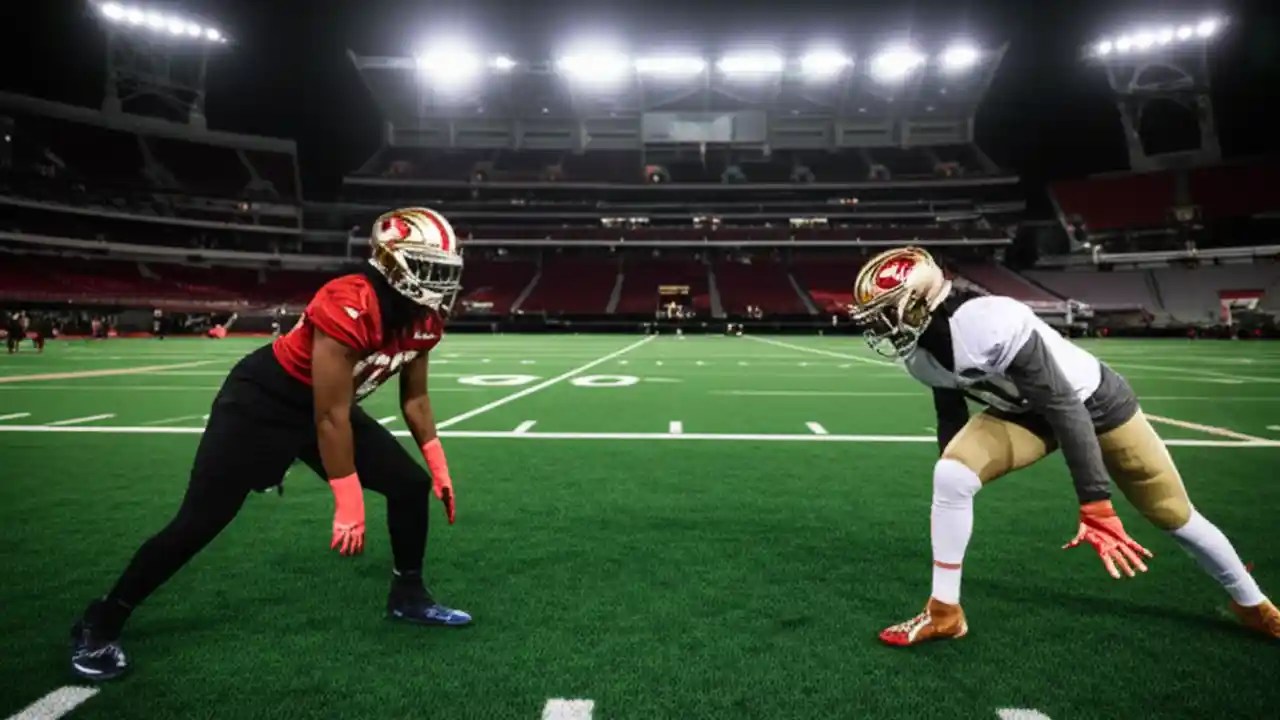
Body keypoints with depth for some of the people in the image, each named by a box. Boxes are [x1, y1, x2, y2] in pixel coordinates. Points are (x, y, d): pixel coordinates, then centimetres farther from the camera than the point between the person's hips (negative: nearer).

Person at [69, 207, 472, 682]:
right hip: (263, 400, -8)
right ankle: (100, 625, 19)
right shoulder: (349, 308, -34)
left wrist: (439, 467, 5)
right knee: (200, 522, -3)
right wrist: (348, 505, -24)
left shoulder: (424, 319, -9)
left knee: (412, 485, 2)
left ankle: (408, 597, 20)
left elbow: (414, 398, 6)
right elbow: (331, 418, -29)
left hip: (330, 405, 8)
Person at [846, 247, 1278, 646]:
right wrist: (951, 495, 10)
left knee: (1174, 515, 8)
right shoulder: (919, 354, -14)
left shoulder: (991, 325, -38)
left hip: (1092, 401, -4)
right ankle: (944, 613, -7)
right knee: (950, 475, -21)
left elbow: (1064, 408, -36)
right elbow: (950, 415, 2)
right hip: (1022, 411, 5)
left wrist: (1095, 506, -36)